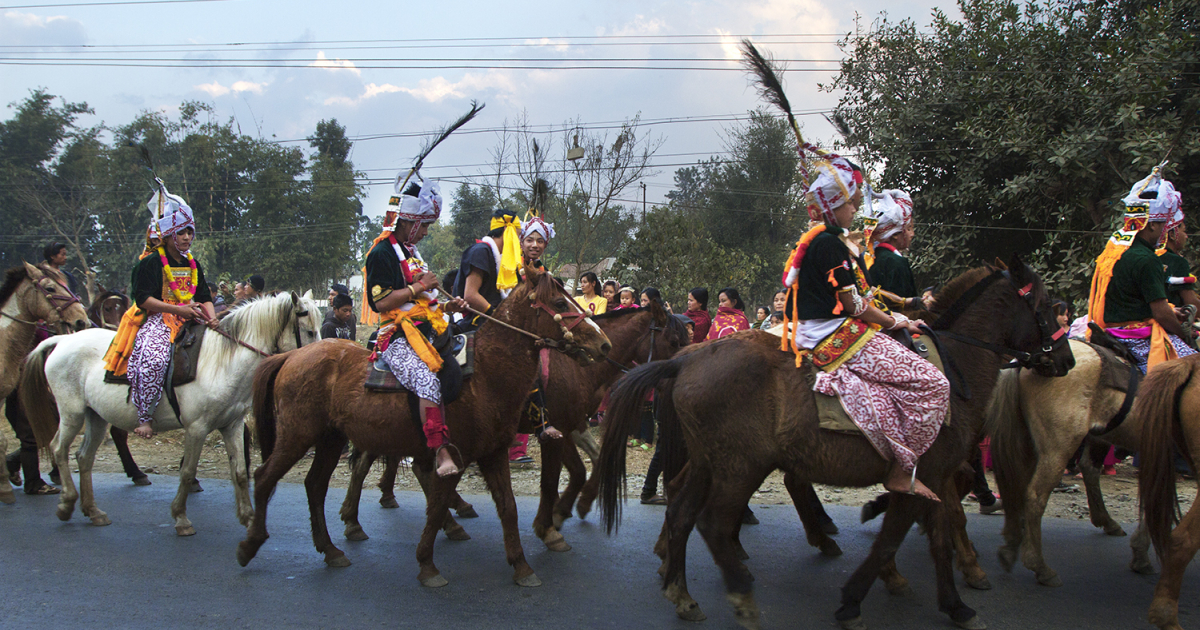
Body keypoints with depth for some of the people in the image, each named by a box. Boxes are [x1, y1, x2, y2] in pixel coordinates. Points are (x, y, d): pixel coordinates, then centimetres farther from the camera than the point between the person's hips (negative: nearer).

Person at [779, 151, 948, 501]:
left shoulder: (811, 240, 16)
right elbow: (853, 304, -16)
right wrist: (896, 322, -1)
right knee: (932, 384, -11)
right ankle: (902, 471, -8)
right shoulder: (830, 242, -15)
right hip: (839, 337, -11)